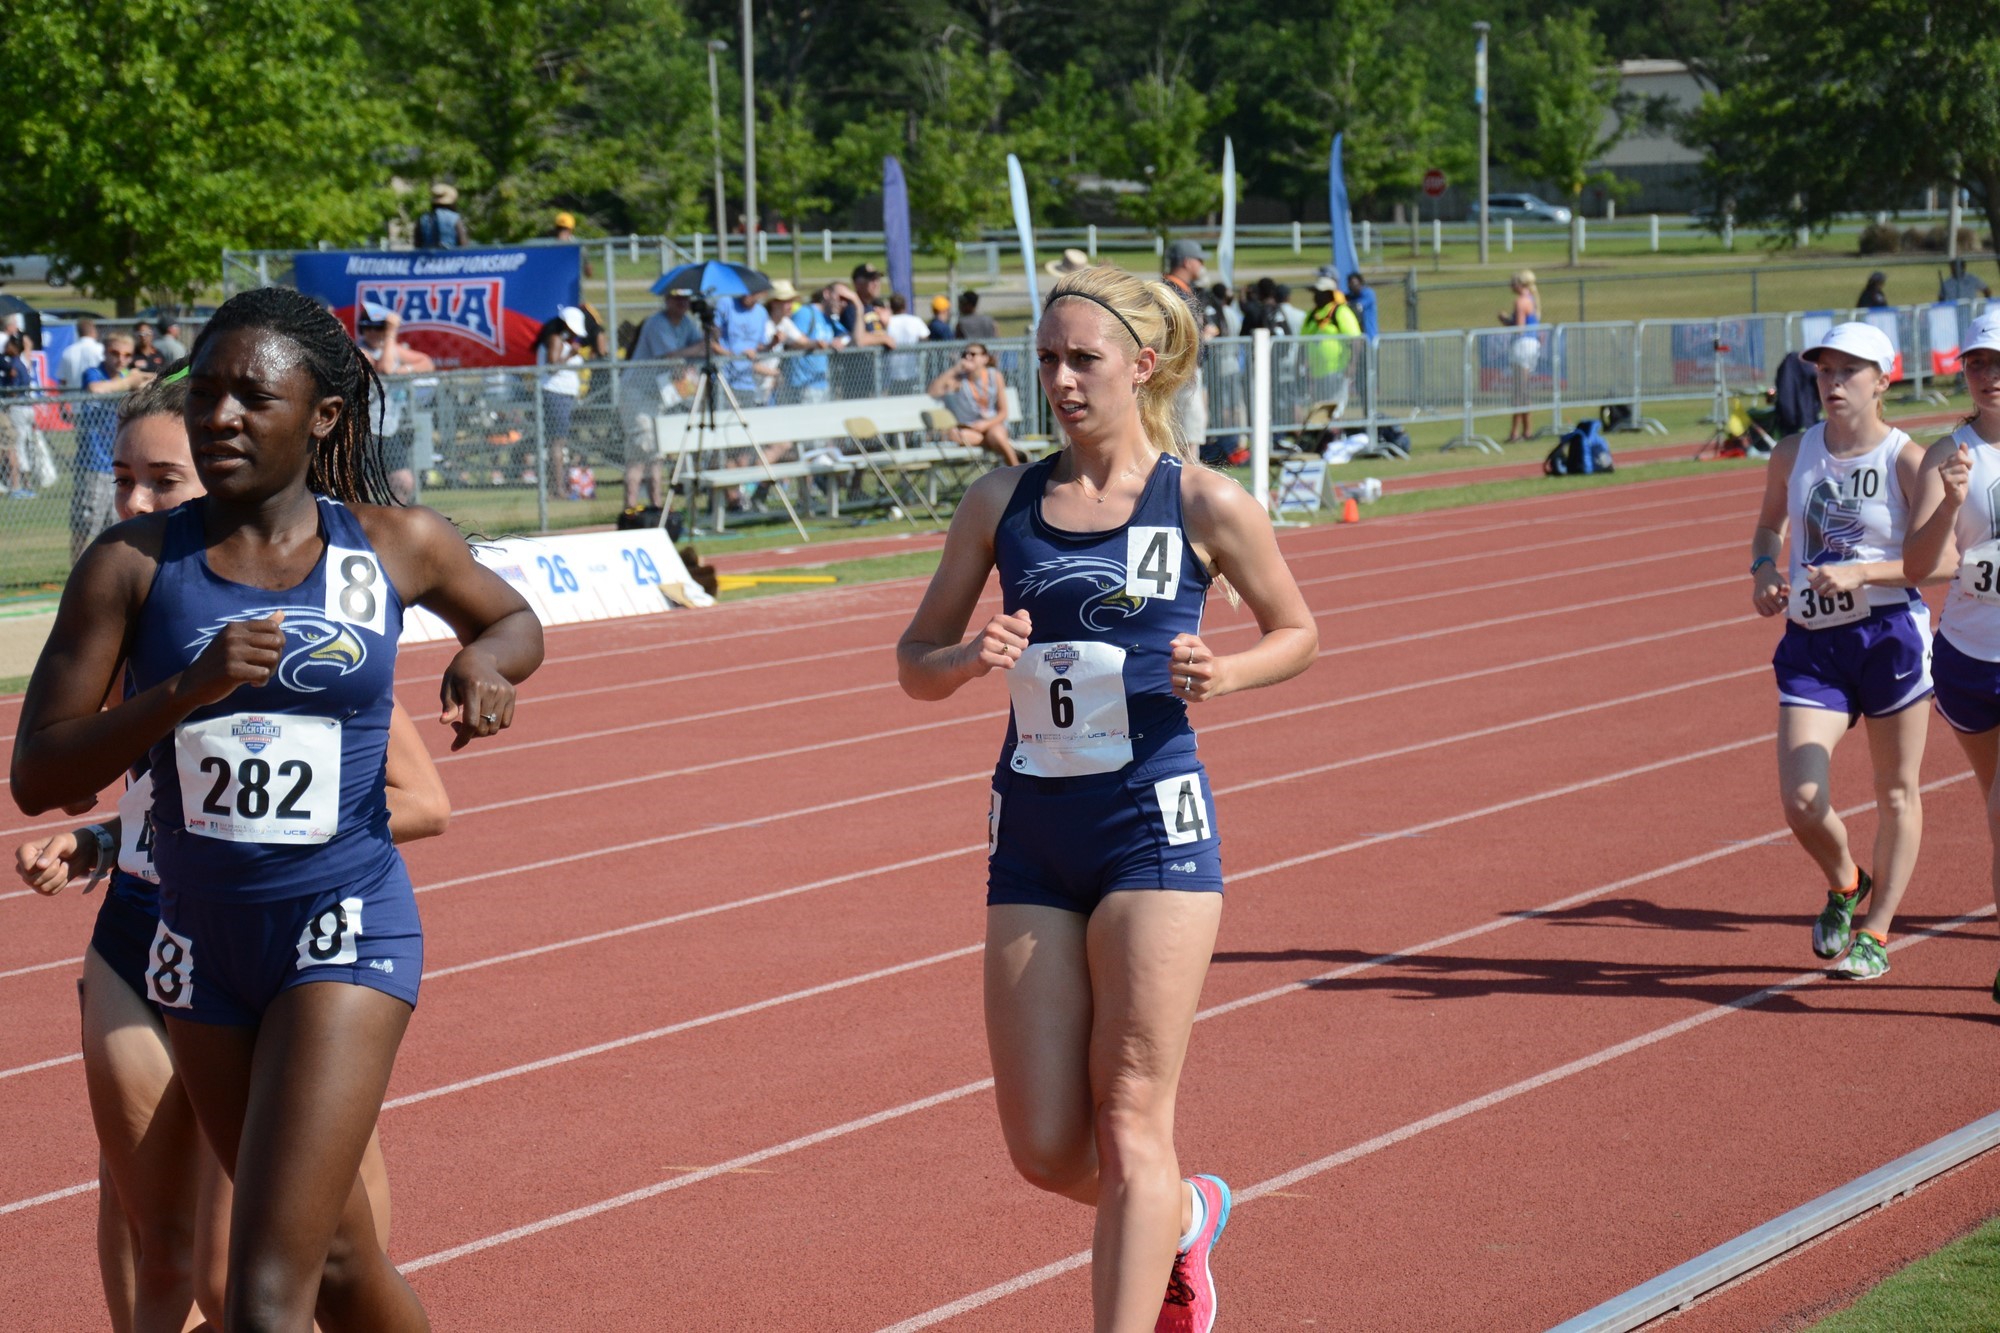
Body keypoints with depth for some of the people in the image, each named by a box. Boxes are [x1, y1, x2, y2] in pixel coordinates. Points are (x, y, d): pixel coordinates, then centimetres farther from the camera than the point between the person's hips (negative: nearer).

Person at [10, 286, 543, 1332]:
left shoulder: (395, 547, -3)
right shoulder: (135, 565, -4)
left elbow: (512, 621, 19)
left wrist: (485, 663, -5)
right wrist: (187, 689, -23)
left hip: (346, 934, -3)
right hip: (202, 943, 3)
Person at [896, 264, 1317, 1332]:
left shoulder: (1203, 504, -3)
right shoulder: (1002, 503, 5)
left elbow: (1295, 632, 9)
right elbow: (915, 661, 10)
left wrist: (1224, 673, -12)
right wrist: (970, 659, -13)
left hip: (1154, 825, -4)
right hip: (1032, 835, 4)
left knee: (1129, 1130, -6)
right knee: (1045, 1151, 4)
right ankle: (1184, 1218, 35)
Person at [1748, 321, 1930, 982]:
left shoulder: (1907, 461, -8)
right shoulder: (1792, 454, 4)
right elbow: (1769, 524, 22)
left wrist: (1859, 573, -21)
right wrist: (1763, 568, 1)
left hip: (1891, 635, -2)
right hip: (1811, 643, 3)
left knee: (1896, 792, 9)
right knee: (1800, 801, -9)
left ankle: (1875, 933, 24)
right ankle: (1845, 885, 23)